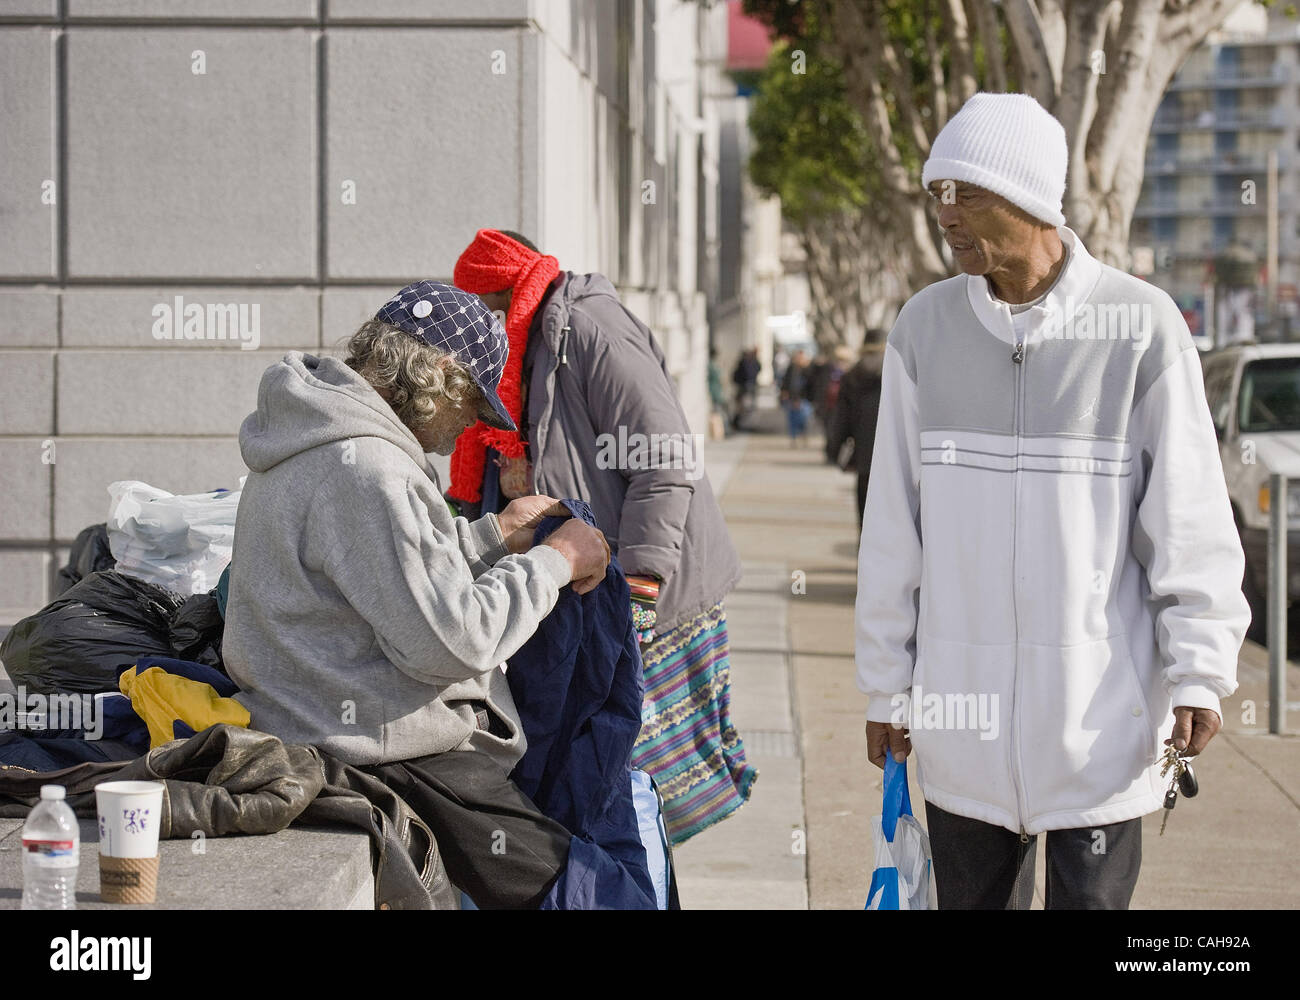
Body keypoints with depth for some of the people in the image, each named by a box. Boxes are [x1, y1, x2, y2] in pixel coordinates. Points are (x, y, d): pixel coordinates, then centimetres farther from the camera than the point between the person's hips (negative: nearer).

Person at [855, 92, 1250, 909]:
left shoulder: (1141, 324, -7)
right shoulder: (925, 326, 3)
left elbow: (1190, 519, -4)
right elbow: (893, 528, 8)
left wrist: (1199, 672, -8)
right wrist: (886, 686, 8)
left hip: (1099, 713, -3)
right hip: (964, 705, 3)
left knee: (1092, 896, 2)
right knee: (973, 895, 11)